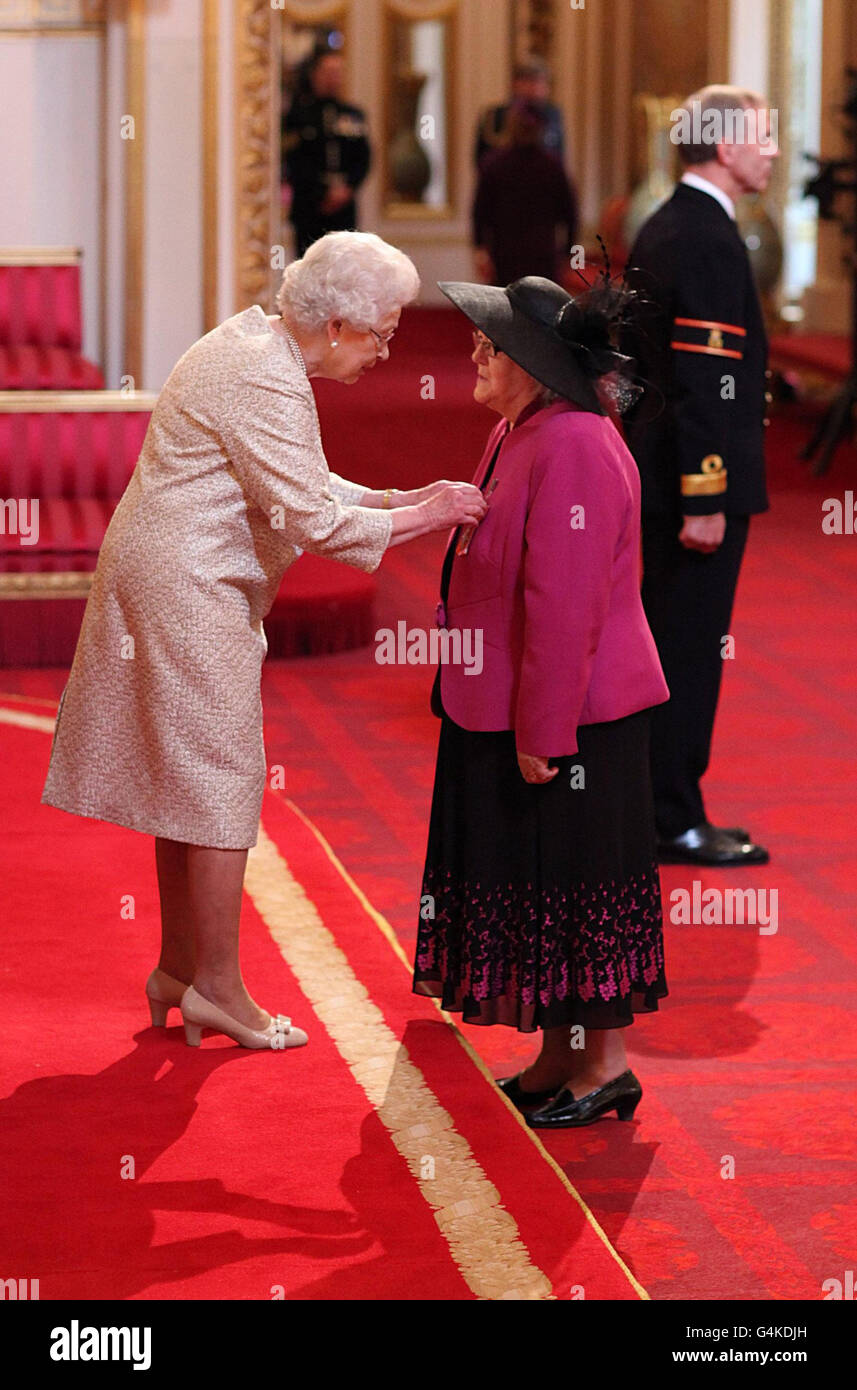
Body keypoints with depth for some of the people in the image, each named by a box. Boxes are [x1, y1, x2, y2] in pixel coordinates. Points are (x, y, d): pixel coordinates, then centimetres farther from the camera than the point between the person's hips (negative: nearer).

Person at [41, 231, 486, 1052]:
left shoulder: (256, 342, 10)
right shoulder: (264, 384, -23)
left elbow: (300, 485, 16)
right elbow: (315, 520, -23)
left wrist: (401, 500, 5)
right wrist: (425, 517, -14)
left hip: (178, 584, 11)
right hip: (189, 592, -11)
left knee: (186, 777, 15)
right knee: (219, 779, -4)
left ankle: (179, 969, 23)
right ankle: (217, 988, 3)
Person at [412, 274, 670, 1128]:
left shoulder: (572, 449, -23)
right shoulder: (517, 435, 10)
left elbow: (564, 605, -25)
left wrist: (542, 733, -23)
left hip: (570, 717, -10)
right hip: (511, 711, 10)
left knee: (575, 883, -1)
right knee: (535, 886, 15)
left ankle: (606, 1065, 10)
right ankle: (559, 1058, 24)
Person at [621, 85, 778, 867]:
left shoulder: (660, 230, 13)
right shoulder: (709, 238, -18)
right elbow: (705, 379, -22)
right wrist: (705, 500, -22)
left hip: (659, 472, 10)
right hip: (701, 480, -10)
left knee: (669, 647, 16)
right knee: (690, 649, -3)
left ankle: (652, 806, 23)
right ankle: (675, 824, 2)